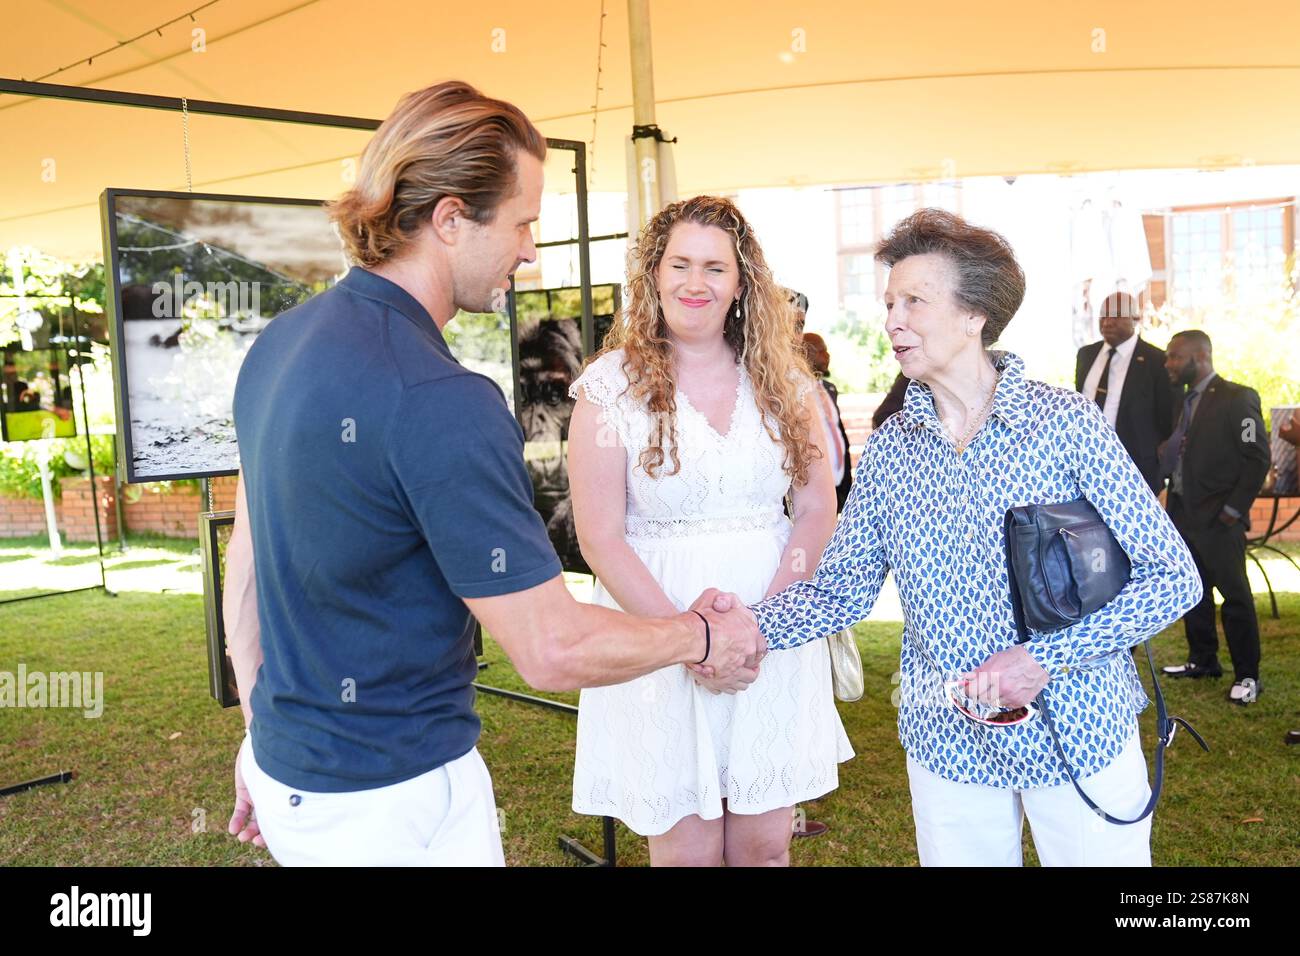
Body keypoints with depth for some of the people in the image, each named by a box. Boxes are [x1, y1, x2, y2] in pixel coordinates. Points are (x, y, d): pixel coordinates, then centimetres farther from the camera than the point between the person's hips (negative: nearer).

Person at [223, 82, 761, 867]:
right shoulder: (440, 404, -27)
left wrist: (263, 734, 20)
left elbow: (246, 557, 9)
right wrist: (702, 638, -7)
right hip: (392, 801, -8)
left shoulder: (281, 343, 0)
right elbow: (554, 648, -24)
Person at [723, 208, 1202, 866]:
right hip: (948, 744, 3)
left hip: (1082, 733, -2)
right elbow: (840, 587, 1)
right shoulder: (887, 451, -1)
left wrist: (1044, 658, -20)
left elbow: (1173, 577, -11)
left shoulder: (1066, 423, -11)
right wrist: (748, 628, -17)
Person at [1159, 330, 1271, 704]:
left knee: (1235, 595, 0)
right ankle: (1203, 660, 26)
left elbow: (1258, 458, -12)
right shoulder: (1183, 402, 12)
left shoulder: (1237, 398, -9)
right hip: (1184, 514, 7)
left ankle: (1247, 675, 9)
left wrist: (1234, 509, -14)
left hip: (1218, 519, -7)